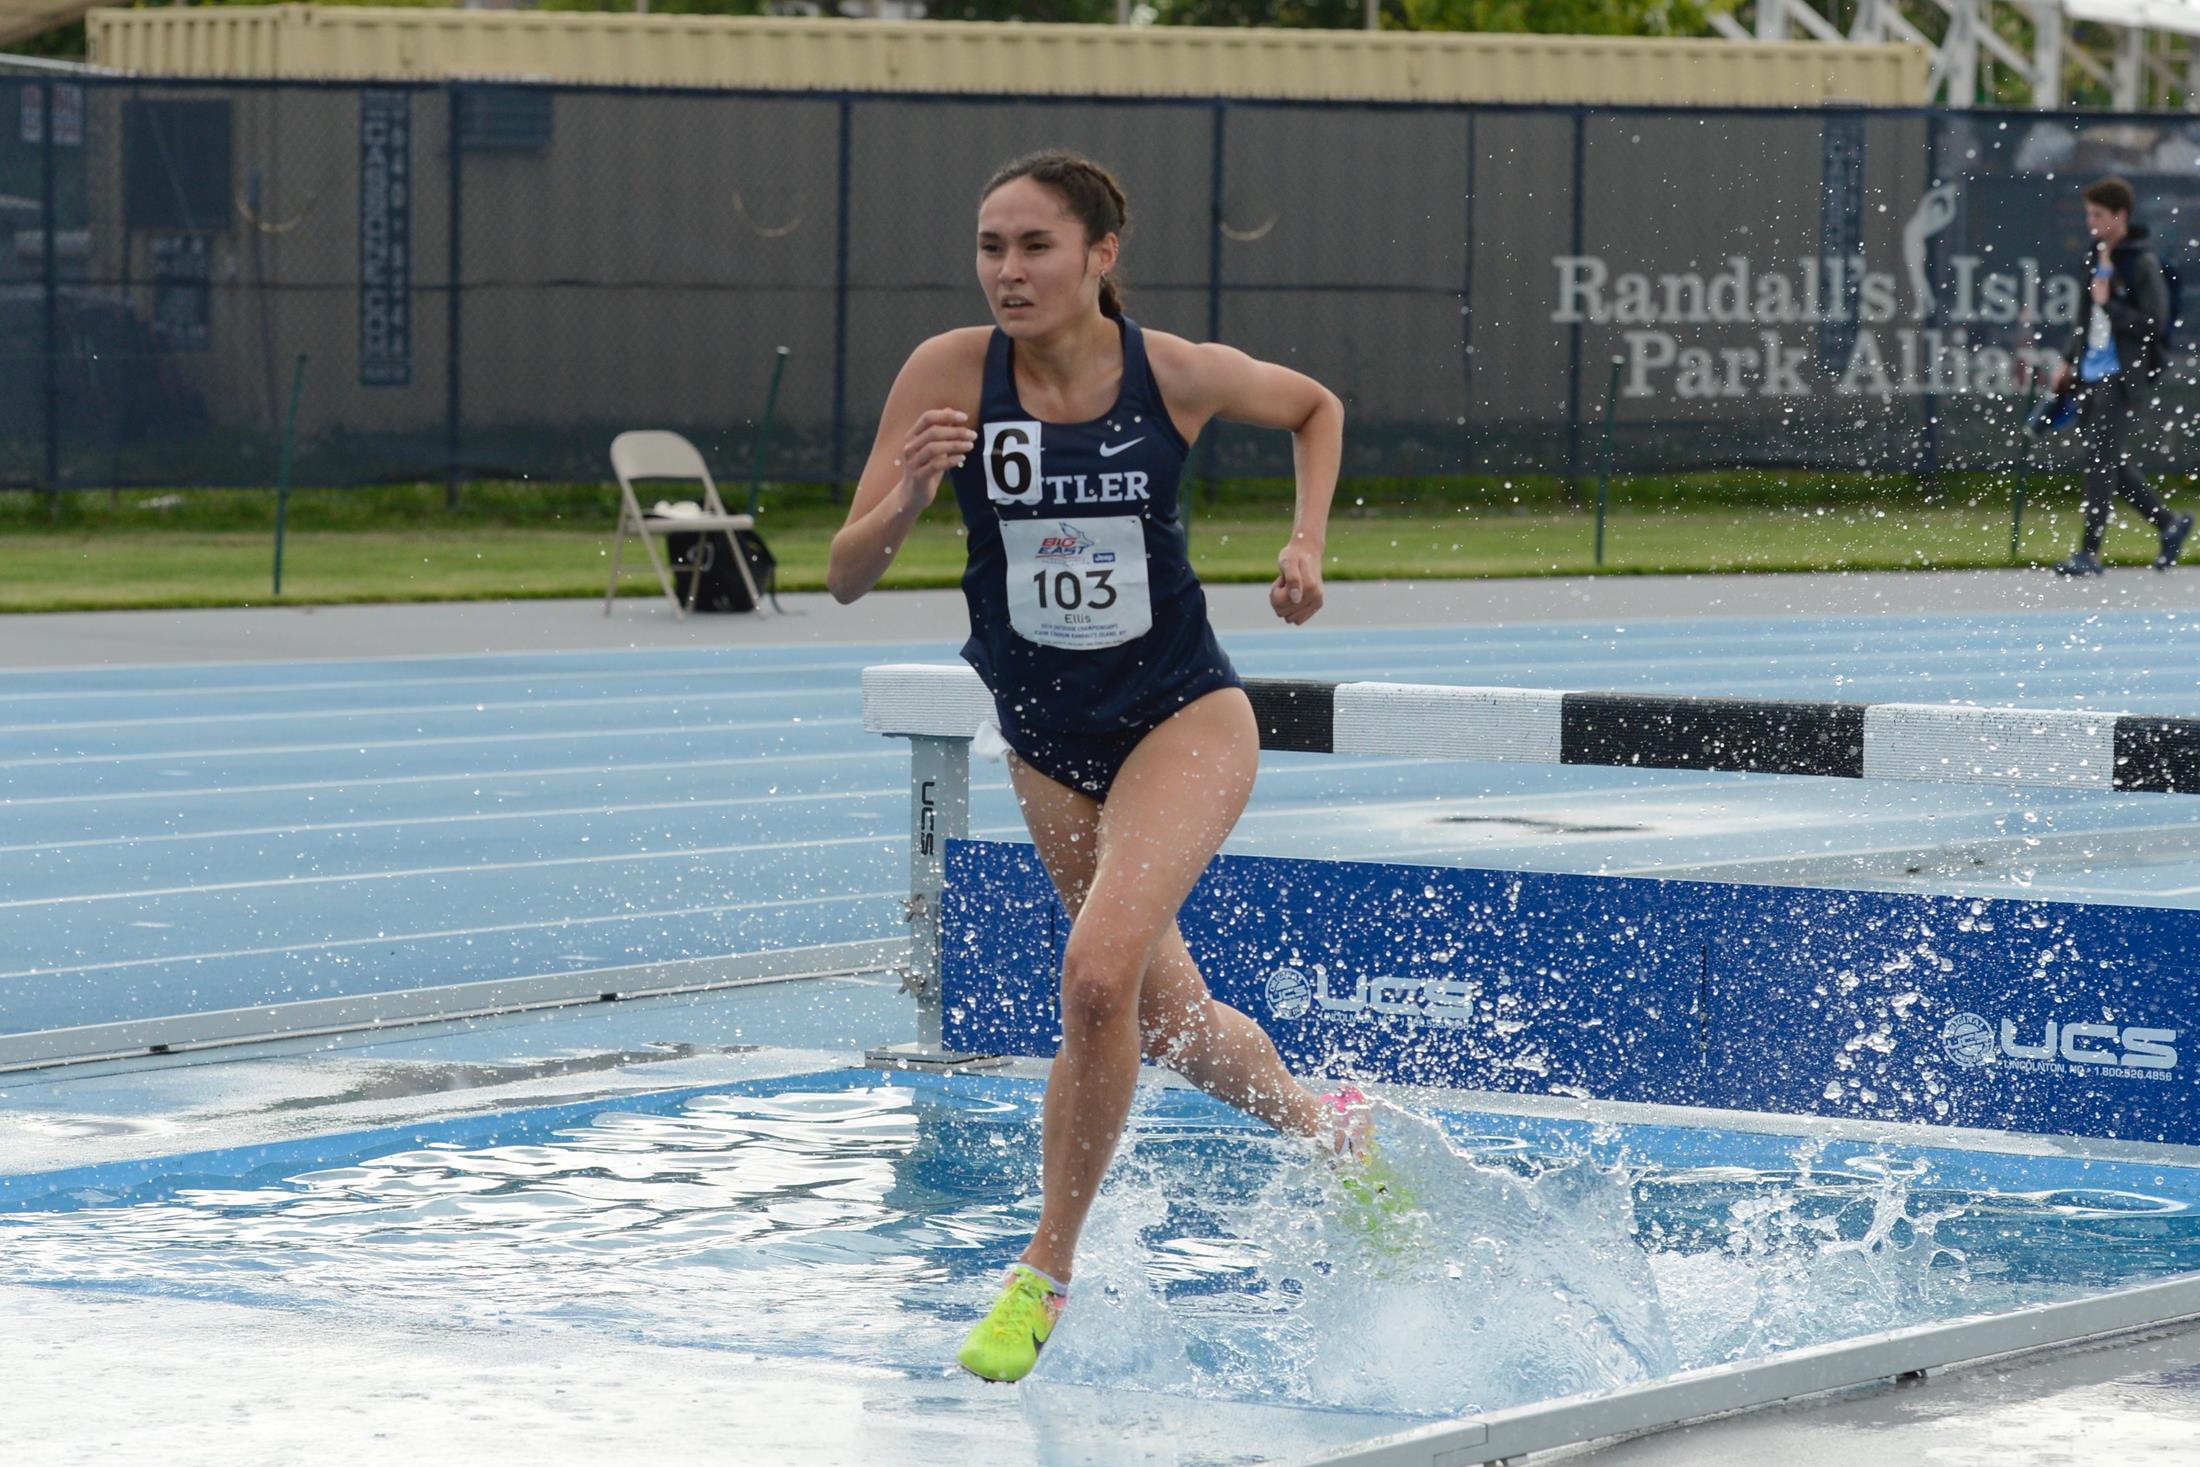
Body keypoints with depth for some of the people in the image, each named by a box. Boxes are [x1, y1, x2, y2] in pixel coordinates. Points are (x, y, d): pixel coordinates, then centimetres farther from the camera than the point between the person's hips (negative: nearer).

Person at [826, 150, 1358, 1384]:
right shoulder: (950, 375, -15)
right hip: (1048, 739, 4)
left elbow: (1318, 408, 8)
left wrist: (1308, 543, -6)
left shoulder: (1179, 374, -15)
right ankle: (1326, 1125, 49)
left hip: (1184, 715, -3)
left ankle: (1047, 1272, -11)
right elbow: (847, 578, -14)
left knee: (1098, 973, -26)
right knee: (1162, 1015, 18)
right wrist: (907, 493, -33)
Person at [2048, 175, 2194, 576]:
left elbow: (2154, 324, -16)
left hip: (2122, 376, -8)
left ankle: (2090, 553, -6)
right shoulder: (2096, 258, 13)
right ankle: (2169, 524, 26)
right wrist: (2069, 361, 19)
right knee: (2109, 460, 12)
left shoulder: (2142, 264, -11)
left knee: (2101, 457, -9)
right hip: (2091, 373, 8)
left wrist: (2108, 304, -17)